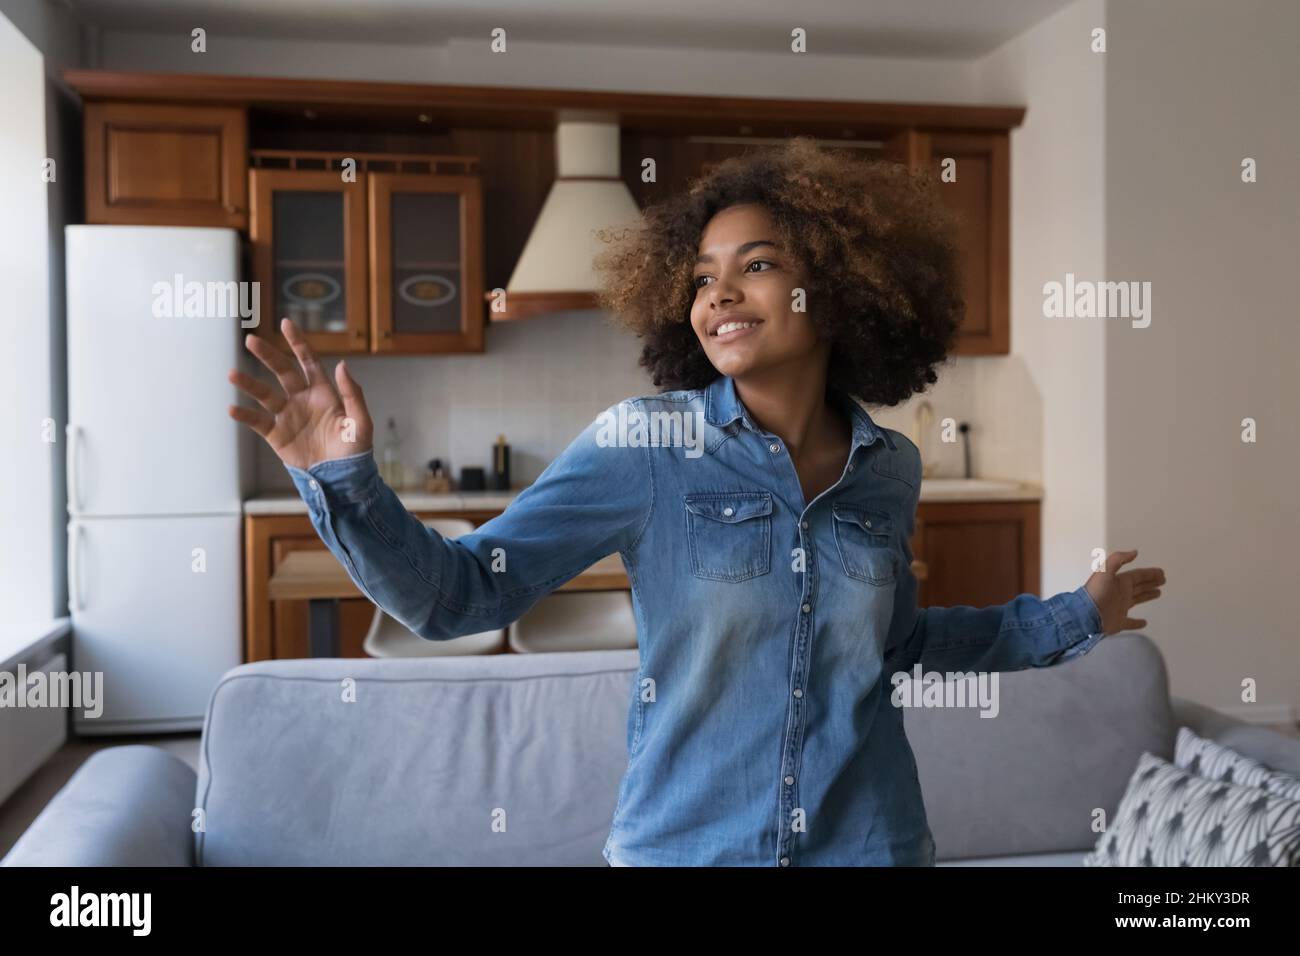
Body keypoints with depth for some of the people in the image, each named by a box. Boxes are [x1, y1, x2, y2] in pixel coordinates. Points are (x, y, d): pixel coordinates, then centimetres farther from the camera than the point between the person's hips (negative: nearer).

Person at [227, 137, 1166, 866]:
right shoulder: (641, 444, -12)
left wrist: (1071, 617, 16)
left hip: (868, 842, 3)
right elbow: (459, 595, -15)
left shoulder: (887, 468, -2)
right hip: (682, 842, -2)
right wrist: (345, 478, -29)